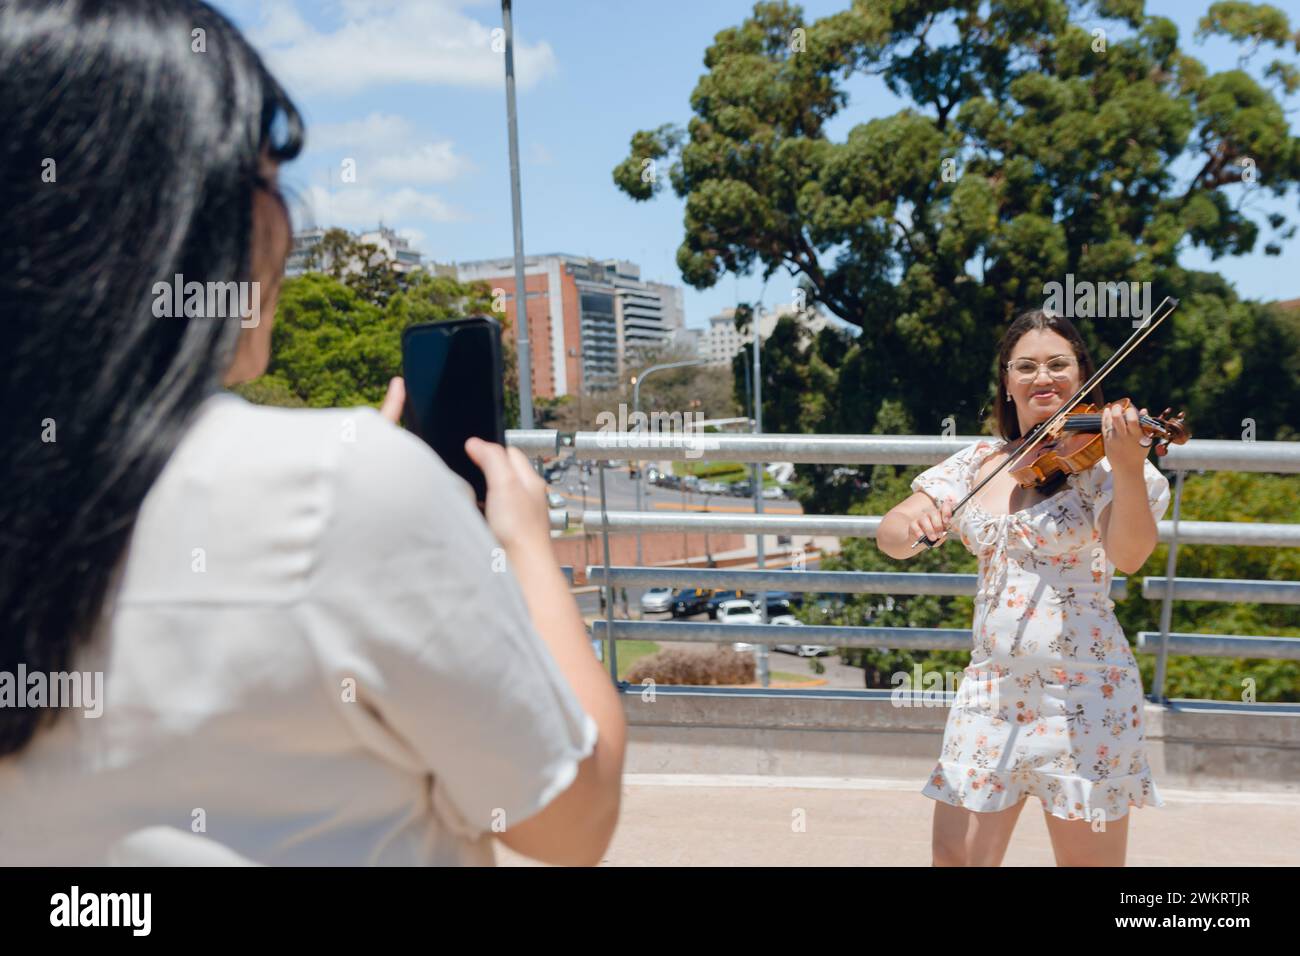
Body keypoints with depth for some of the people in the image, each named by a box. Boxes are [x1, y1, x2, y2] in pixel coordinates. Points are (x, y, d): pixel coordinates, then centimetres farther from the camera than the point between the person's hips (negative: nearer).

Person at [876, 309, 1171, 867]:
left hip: (1083, 697, -4)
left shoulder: (1098, 458, -6)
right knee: (956, 857, 8)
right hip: (989, 693, 4)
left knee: (1088, 858, 9)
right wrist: (913, 521, -22)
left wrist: (1128, 468, -39)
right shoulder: (979, 462, 6)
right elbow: (890, 539, 0)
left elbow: (1129, 557, -23)